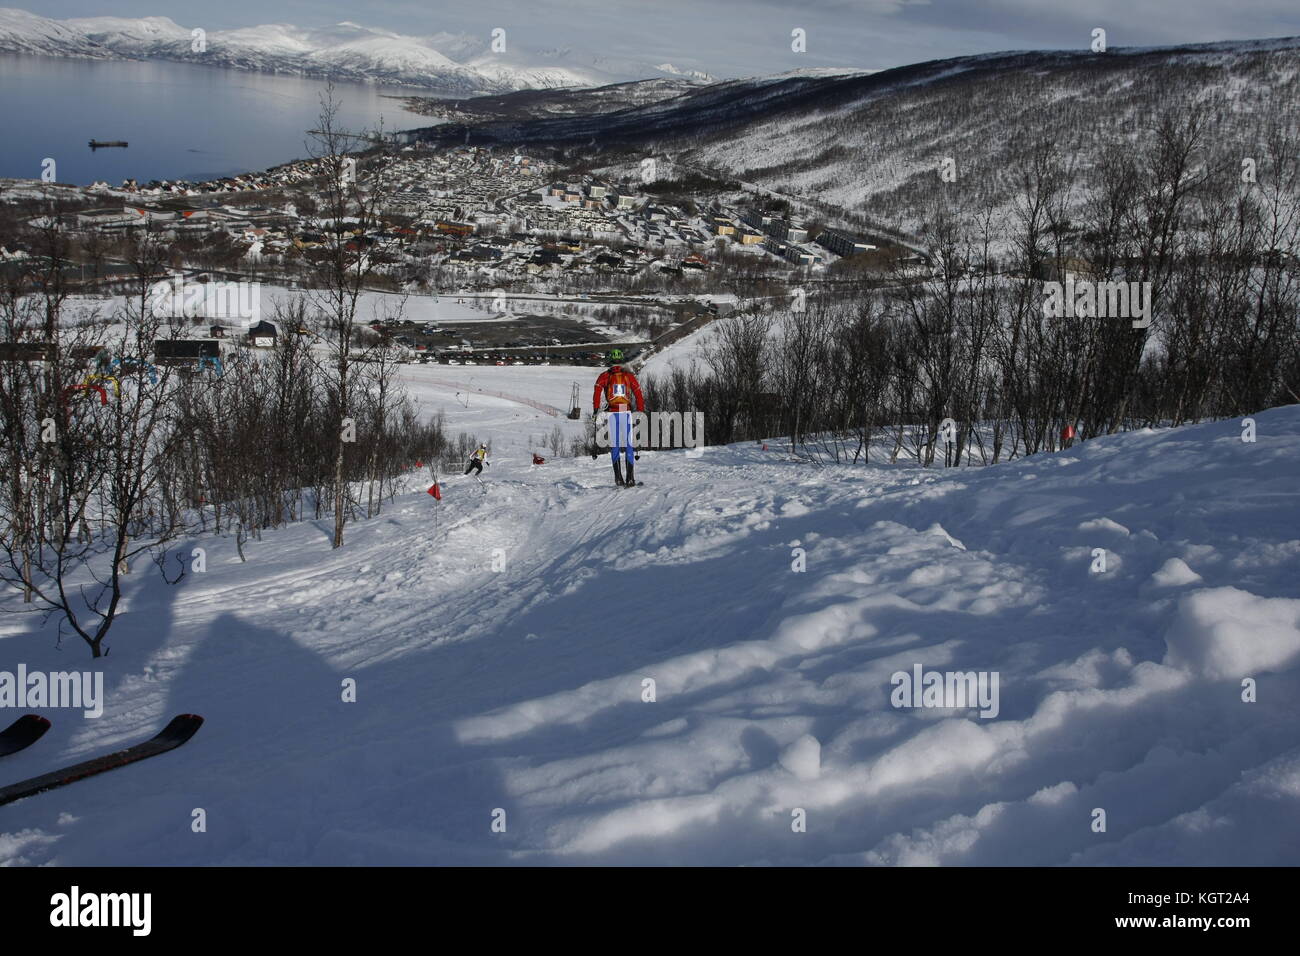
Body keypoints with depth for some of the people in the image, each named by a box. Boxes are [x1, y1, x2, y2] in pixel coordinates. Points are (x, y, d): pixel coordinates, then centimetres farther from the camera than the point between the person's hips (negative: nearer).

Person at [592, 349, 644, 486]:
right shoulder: (629, 375, 11)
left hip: (612, 412, 0)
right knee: (628, 445, 4)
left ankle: (618, 476, -3)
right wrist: (641, 411, 11)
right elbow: (638, 394, 8)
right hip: (627, 412, 0)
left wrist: (595, 409, -5)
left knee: (614, 445, 5)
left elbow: (597, 391, -5)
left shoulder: (605, 376, 8)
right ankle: (630, 477, -3)